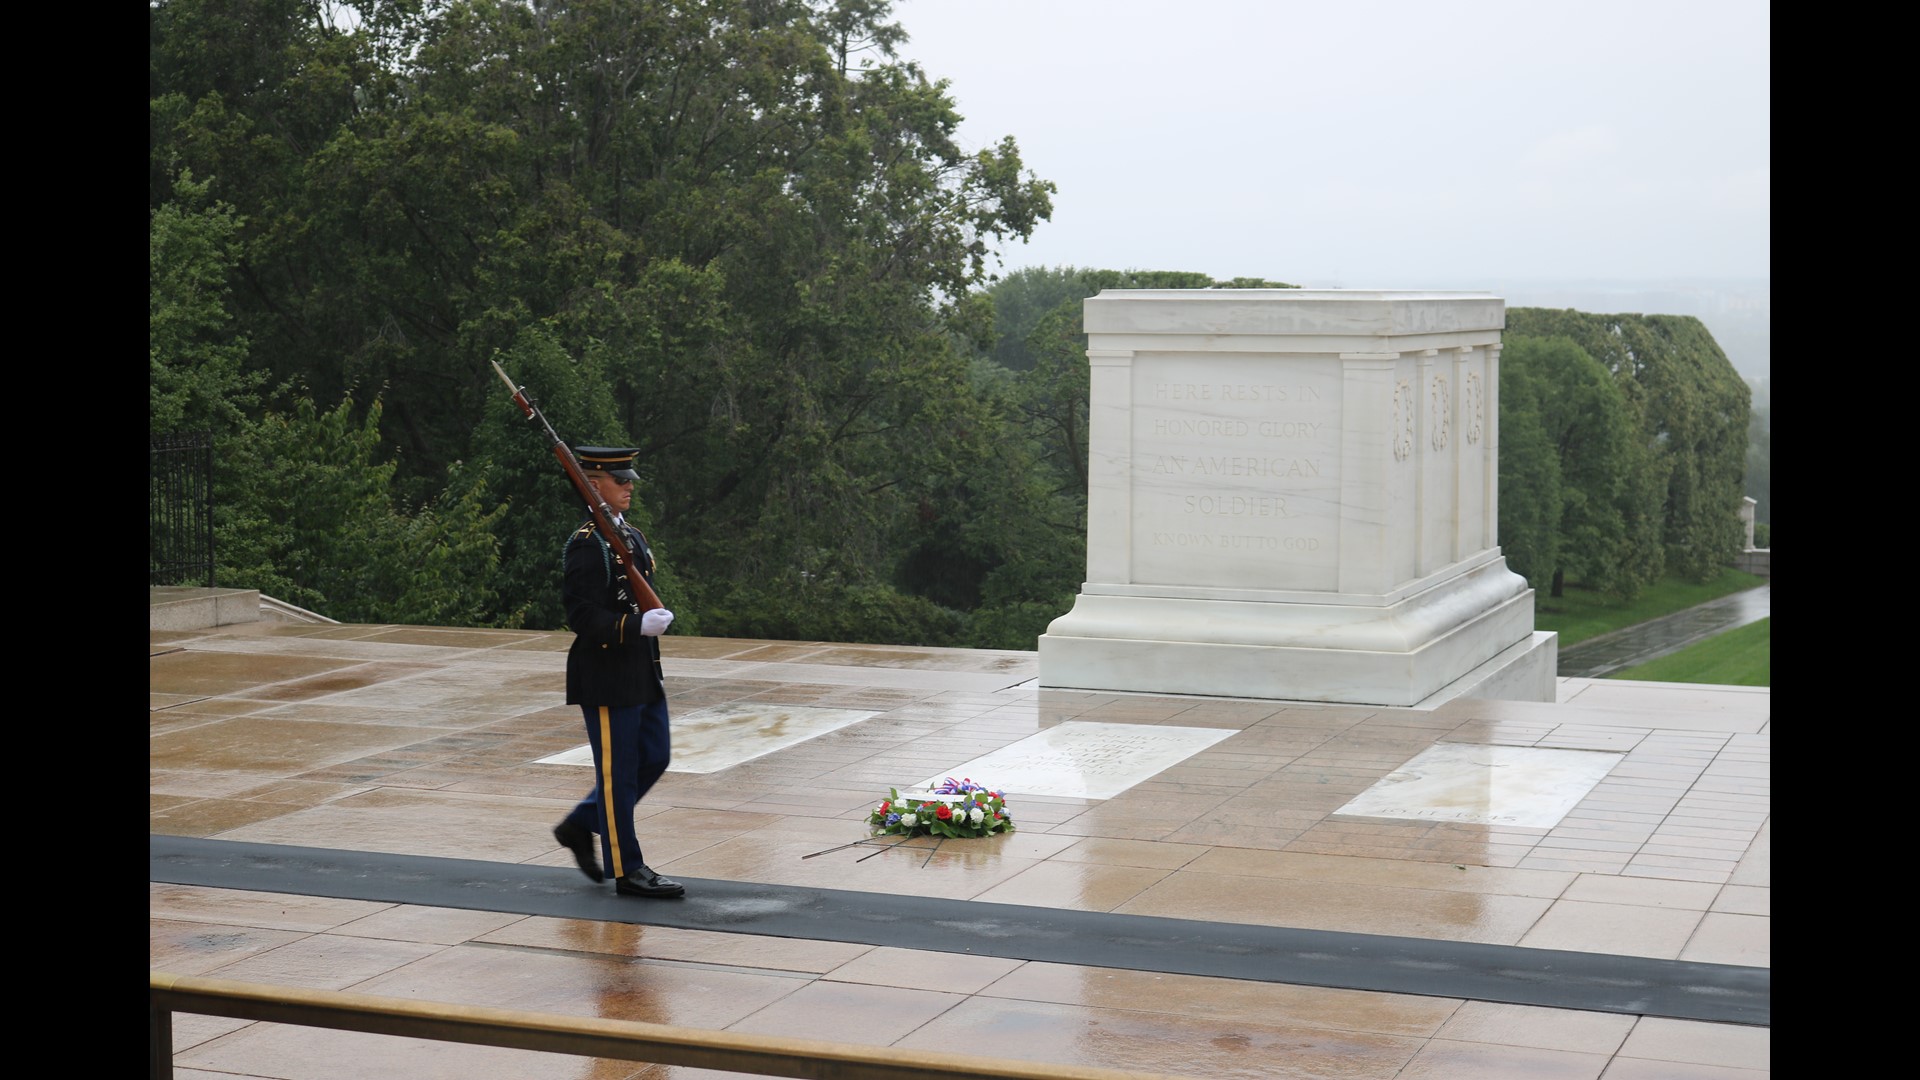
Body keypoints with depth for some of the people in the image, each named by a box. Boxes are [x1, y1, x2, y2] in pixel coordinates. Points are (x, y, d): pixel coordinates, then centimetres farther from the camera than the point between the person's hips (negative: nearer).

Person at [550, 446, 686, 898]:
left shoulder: (632, 536, 14)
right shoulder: (586, 544, -15)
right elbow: (583, 616, -20)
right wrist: (638, 625, -29)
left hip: (641, 674, 9)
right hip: (606, 678, -9)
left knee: (654, 759, 14)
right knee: (618, 771, 0)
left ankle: (578, 826, 28)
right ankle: (627, 870, 9)